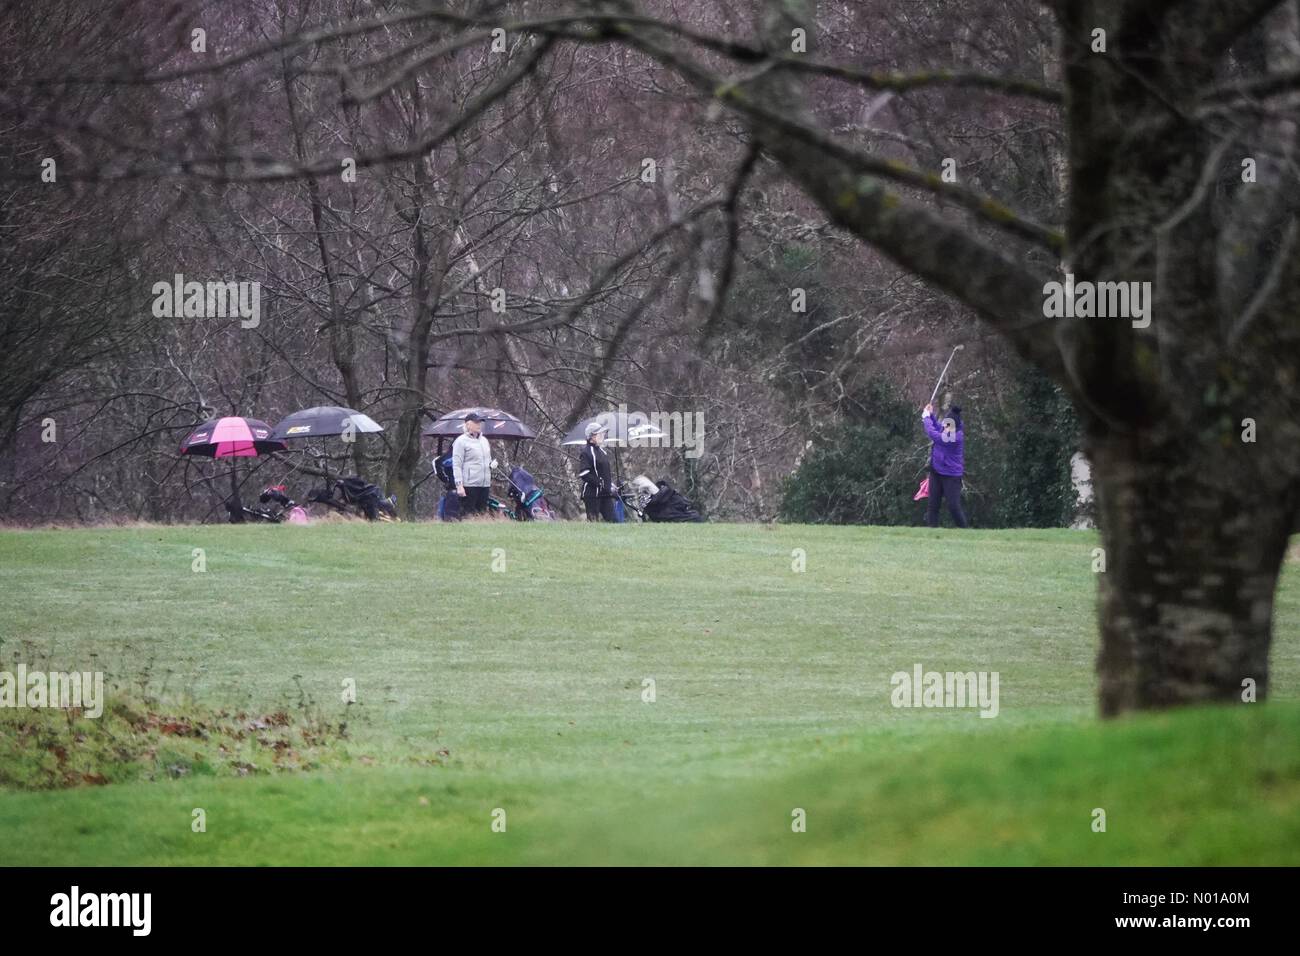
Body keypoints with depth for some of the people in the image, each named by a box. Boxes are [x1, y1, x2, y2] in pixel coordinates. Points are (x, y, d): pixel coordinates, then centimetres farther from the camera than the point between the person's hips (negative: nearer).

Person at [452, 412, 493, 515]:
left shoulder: (484, 441, 18)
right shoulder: (461, 441, -5)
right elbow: (456, 465, -9)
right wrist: (459, 485, -16)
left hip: (484, 485, 7)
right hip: (469, 486, -7)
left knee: (482, 514, 7)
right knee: (468, 515, -8)